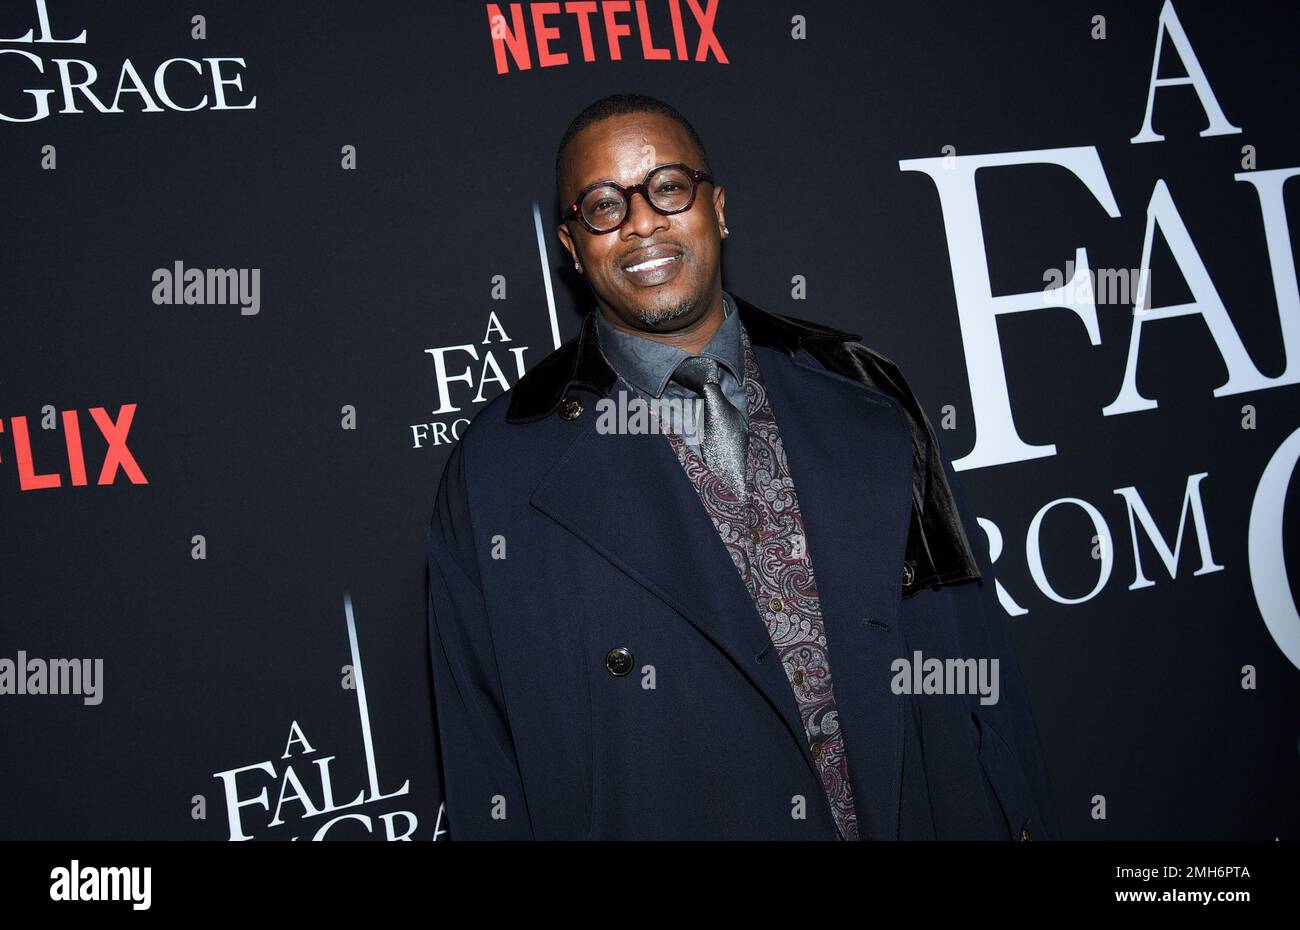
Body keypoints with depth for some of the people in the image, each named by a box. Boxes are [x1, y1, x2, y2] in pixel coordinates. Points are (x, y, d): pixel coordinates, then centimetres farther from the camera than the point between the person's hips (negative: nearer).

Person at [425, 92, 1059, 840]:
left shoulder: (868, 401, -1)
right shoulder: (497, 471, -9)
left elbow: (973, 670, 0)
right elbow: (486, 782, -7)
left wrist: (1017, 823, -4)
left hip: (902, 815, 3)